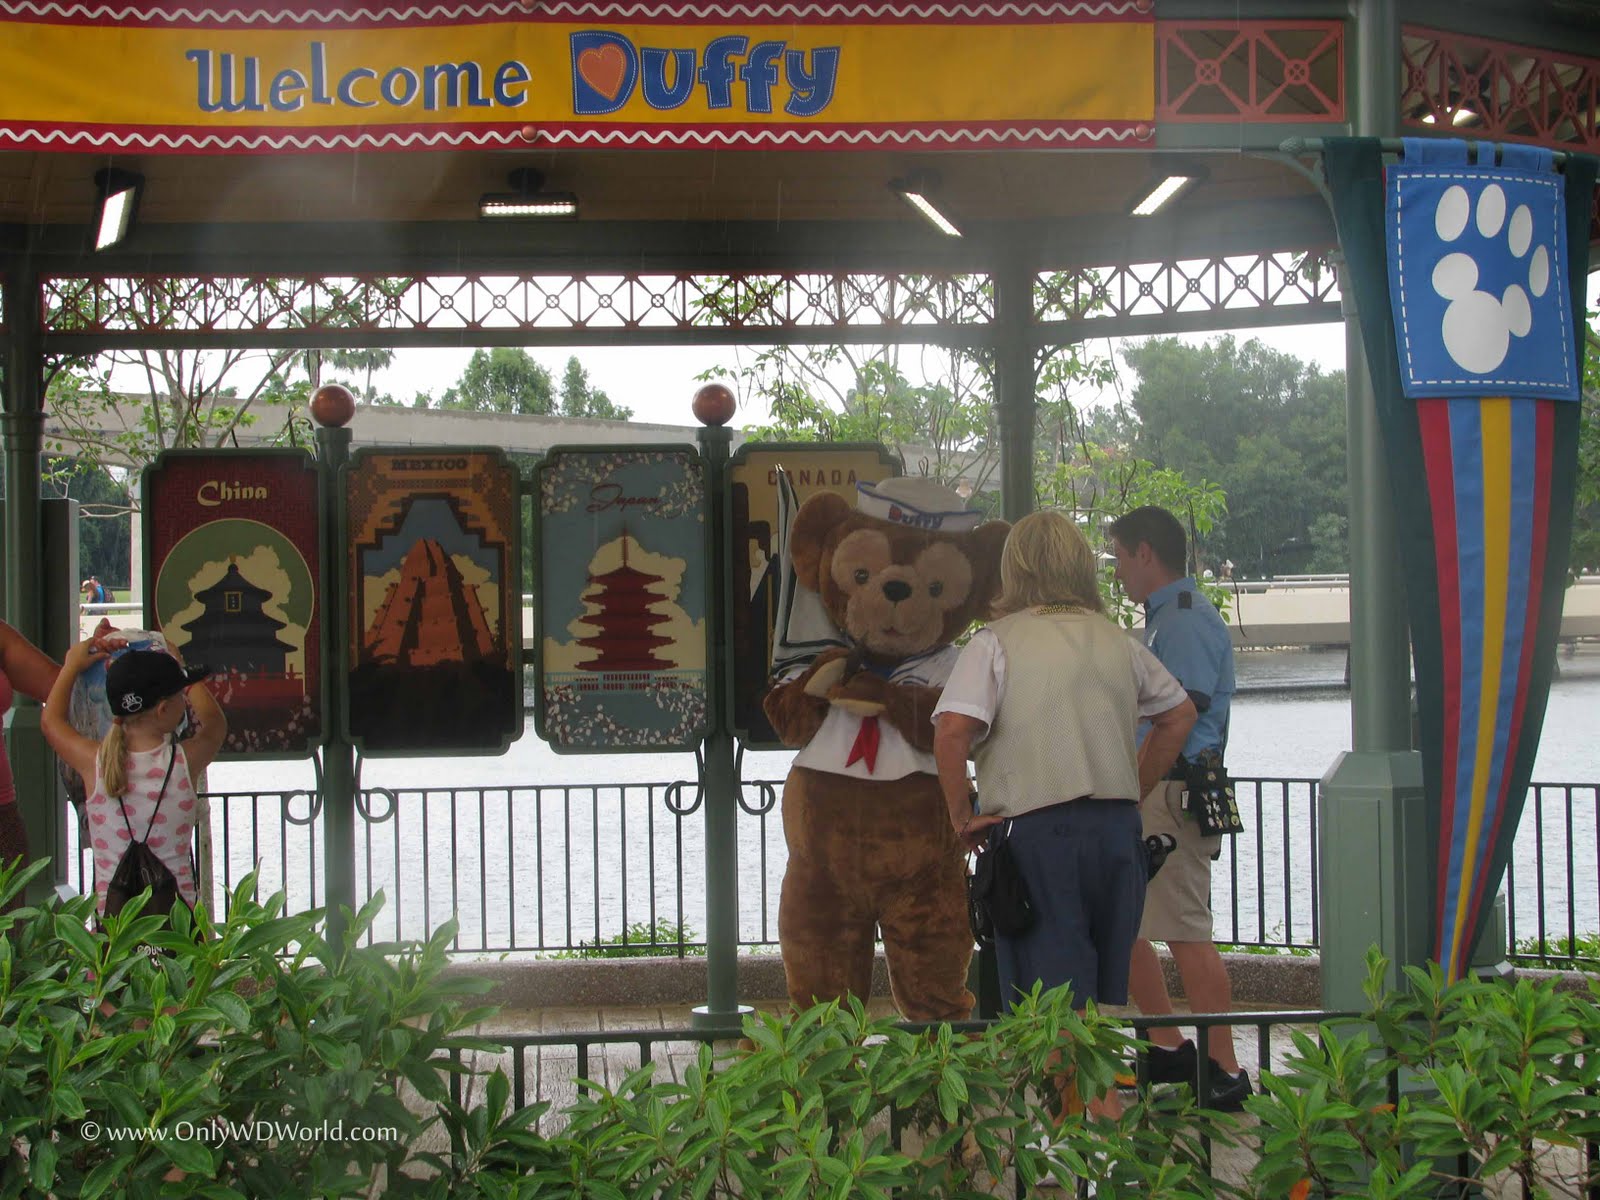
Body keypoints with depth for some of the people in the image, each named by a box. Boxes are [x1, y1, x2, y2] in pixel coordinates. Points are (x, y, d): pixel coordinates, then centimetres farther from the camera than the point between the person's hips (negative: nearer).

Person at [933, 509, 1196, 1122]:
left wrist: (963, 817, -8)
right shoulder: (1116, 641, 10)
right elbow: (1179, 714, 22)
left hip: (1038, 833, -5)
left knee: (1056, 996, -2)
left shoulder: (995, 642, -6)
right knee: (1107, 991, 16)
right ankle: (1105, 1101, 24)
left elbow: (951, 731, -19)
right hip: (1119, 828, 5)